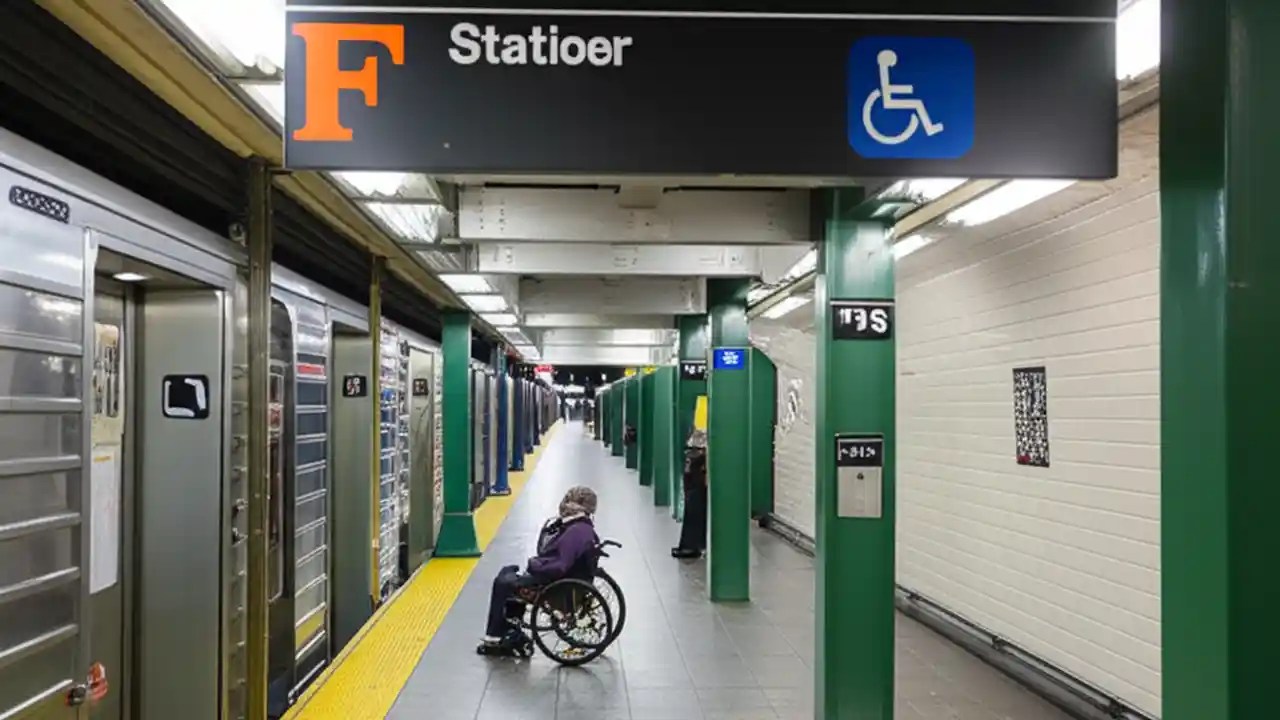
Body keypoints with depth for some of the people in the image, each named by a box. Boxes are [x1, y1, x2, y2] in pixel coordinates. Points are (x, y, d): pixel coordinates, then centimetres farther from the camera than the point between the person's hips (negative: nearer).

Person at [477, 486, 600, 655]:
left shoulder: (577, 531, -26)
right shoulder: (577, 526, 6)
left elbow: (559, 567, -32)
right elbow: (544, 550, 12)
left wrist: (534, 565, -15)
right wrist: (550, 527, -4)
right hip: (554, 578, 10)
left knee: (502, 584, -1)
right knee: (508, 572, 19)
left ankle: (494, 638, 14)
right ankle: (512, 634, 21)